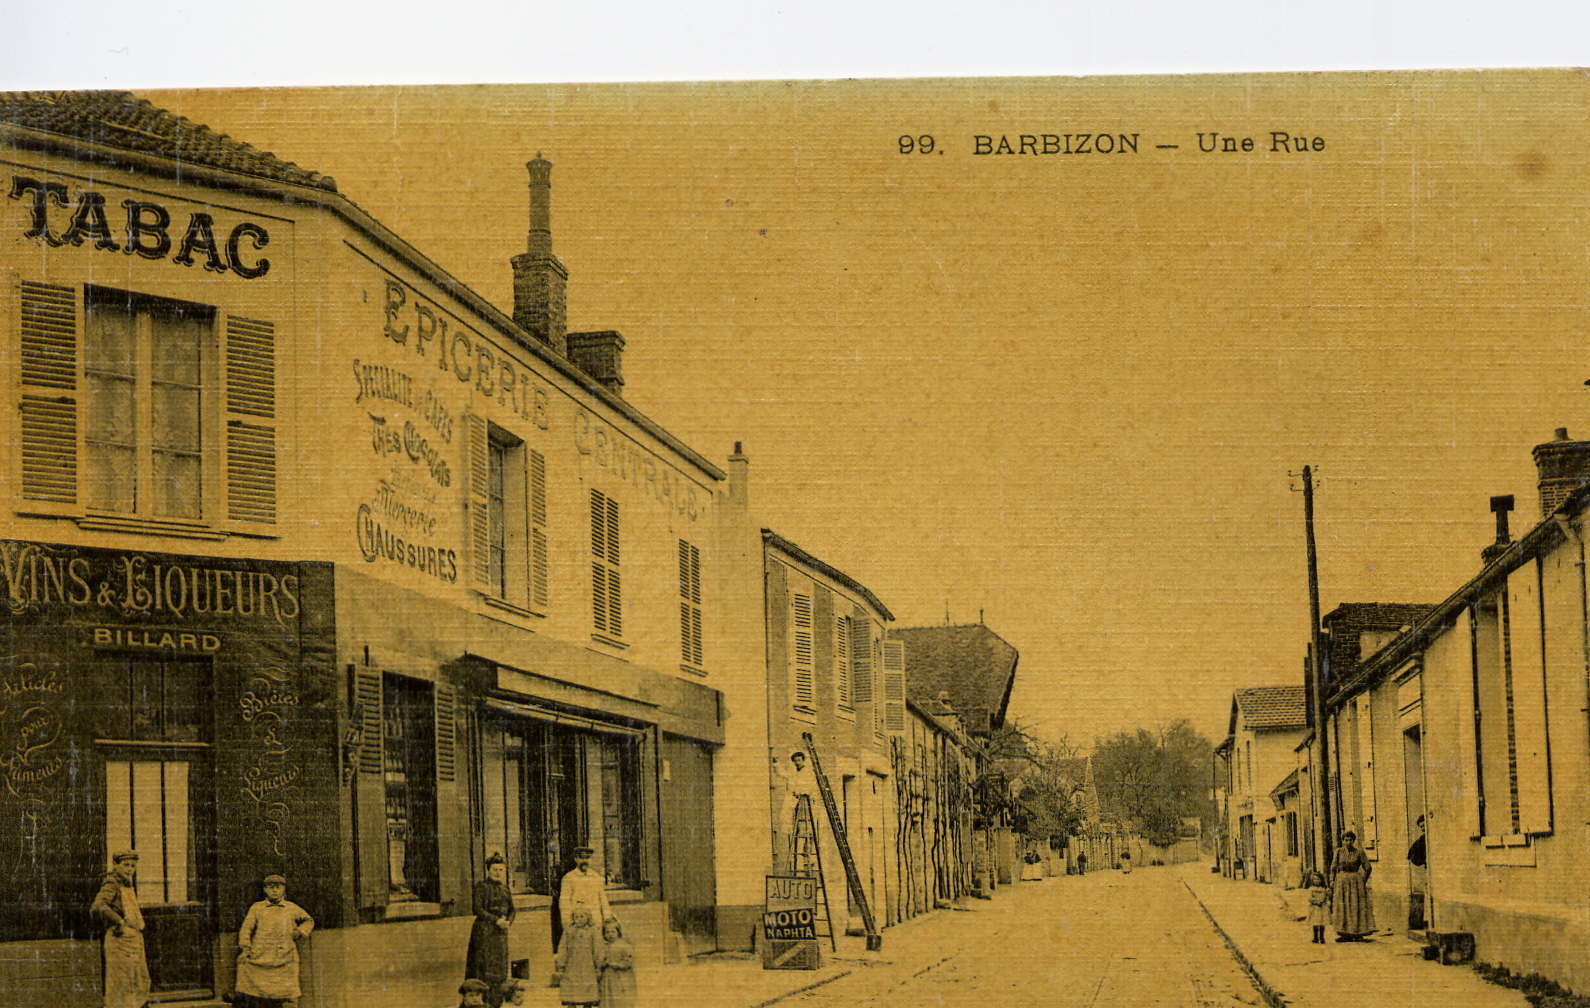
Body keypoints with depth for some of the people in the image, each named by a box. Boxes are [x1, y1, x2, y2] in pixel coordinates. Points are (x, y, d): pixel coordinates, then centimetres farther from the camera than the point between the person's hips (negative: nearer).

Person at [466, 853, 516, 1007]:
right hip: (484, 931, -7)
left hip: (500, 932, 7)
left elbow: (511, 909, 15)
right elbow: (478, 909, -13)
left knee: (499, 967, 5)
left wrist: (508, 921, -6)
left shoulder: (505, 888, 14)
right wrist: (496, 920, -19)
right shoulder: (481, 886, -5)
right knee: (484, 965, -9)